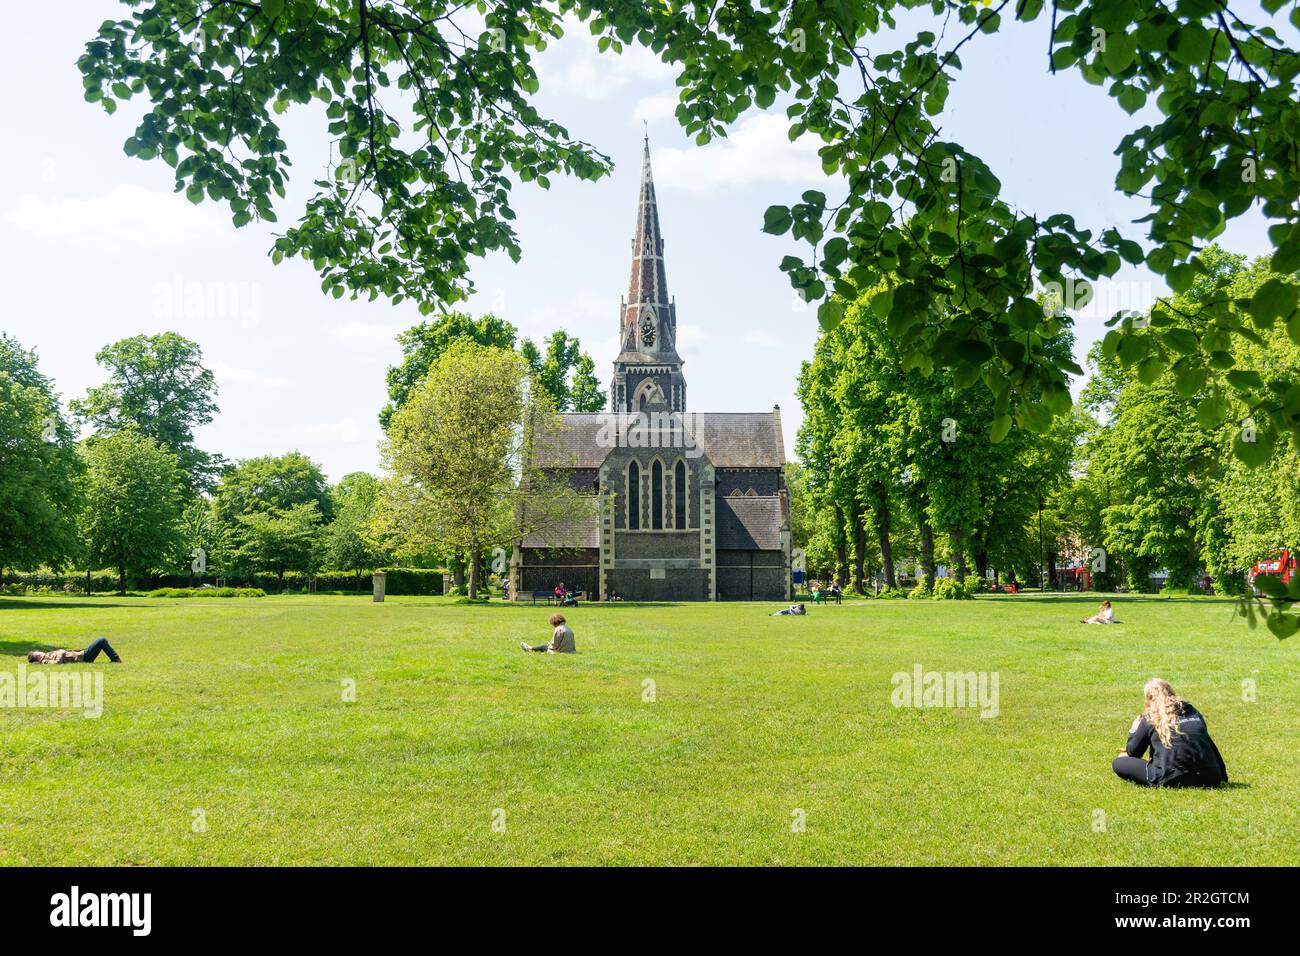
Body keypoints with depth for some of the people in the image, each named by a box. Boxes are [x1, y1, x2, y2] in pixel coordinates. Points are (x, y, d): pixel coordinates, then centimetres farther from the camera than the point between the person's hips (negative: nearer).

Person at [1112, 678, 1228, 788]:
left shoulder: (1150, 718, 5)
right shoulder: (1193, 711, 19)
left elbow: (1133, 752, 11)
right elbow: (1209, 744, 24)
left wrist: (1133, 731, 31)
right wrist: (1222, 776, 31)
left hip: (1173, 780, -6)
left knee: (1118, 763, 4)